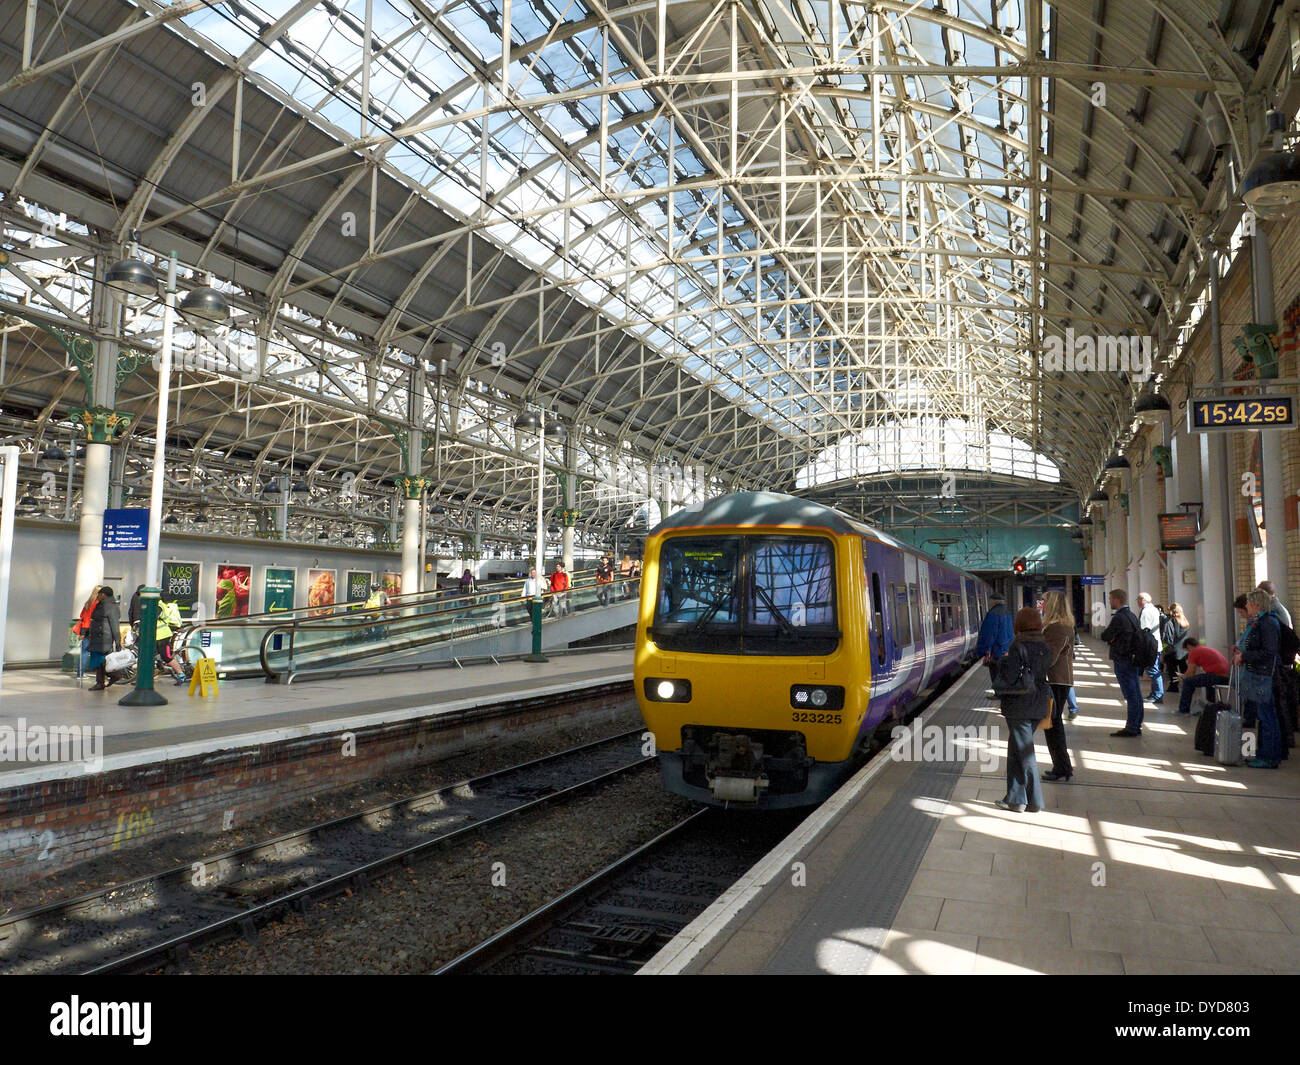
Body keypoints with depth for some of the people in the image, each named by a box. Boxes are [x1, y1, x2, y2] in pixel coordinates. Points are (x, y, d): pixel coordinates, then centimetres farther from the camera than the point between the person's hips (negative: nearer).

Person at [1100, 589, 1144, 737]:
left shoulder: (1119, 618, -18)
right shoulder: (1132, 615, 12)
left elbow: (1104, 637, -17)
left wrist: (1105, 631, 5)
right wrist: (1112, 637, 1)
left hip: (1122, 661, -9)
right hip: (1134, 658, 9)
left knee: (1130, 695, -5)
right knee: (1136, 694, 13)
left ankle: (1131, 728, -1)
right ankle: (1137, 725, 21)